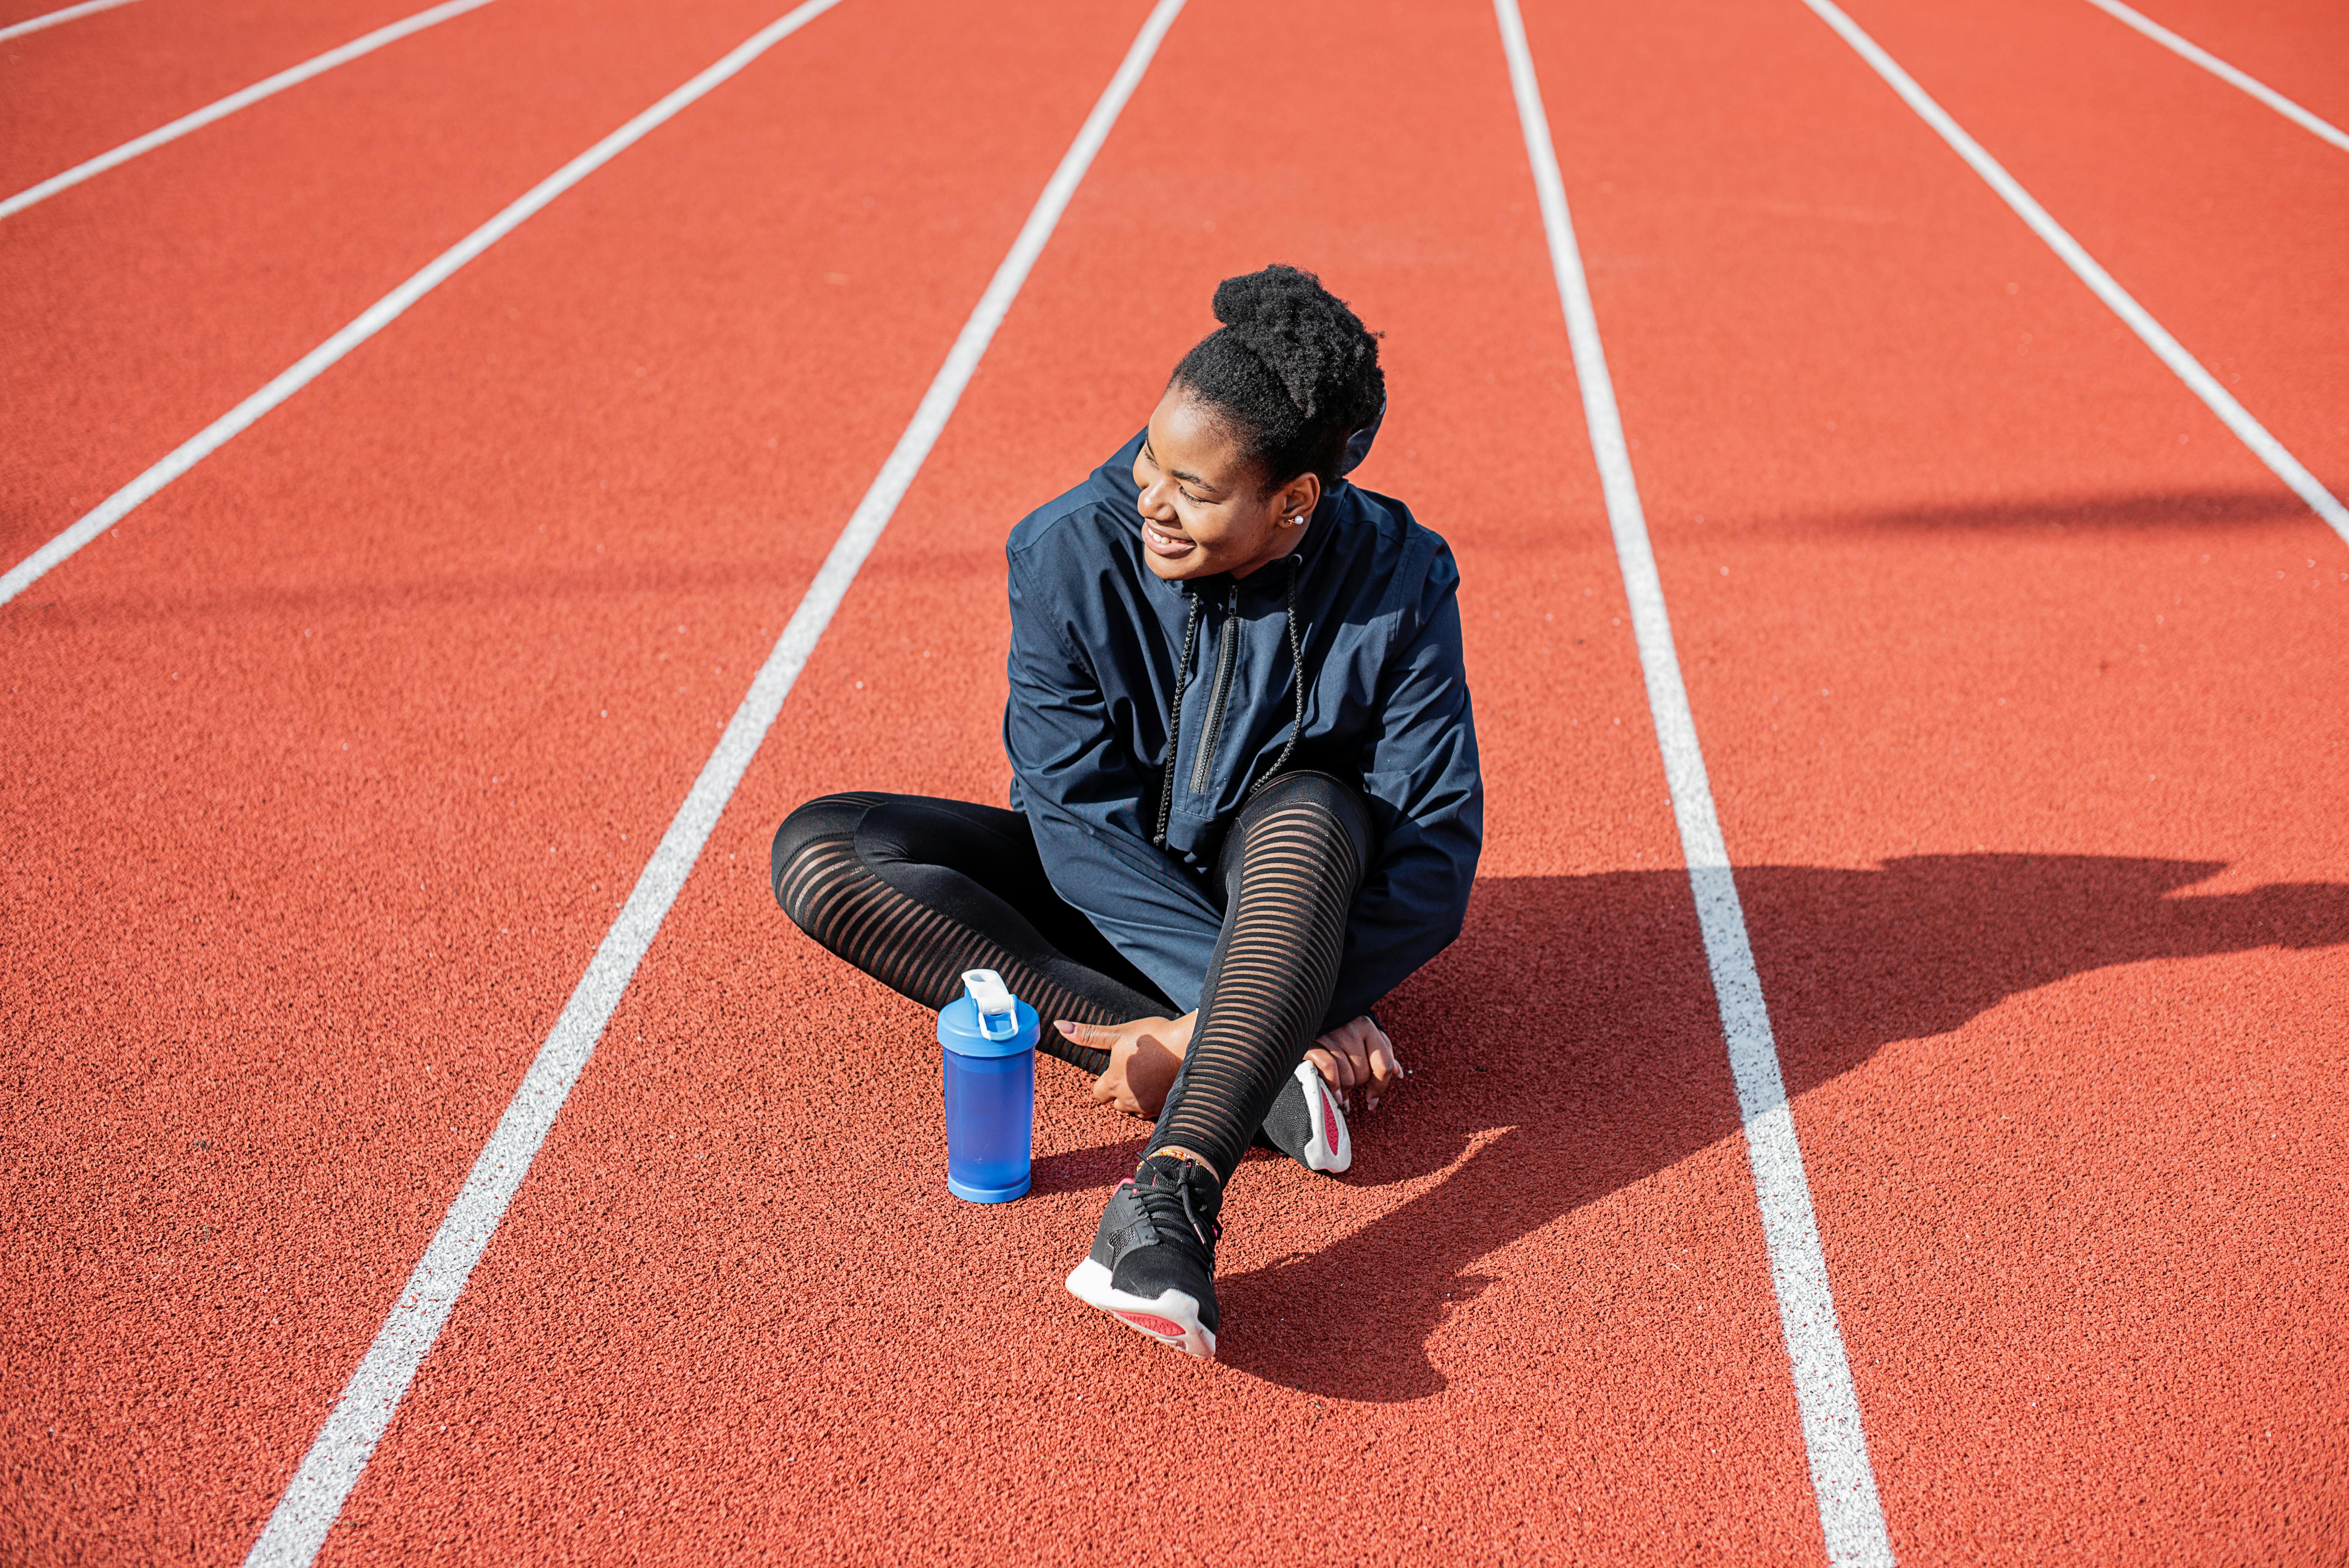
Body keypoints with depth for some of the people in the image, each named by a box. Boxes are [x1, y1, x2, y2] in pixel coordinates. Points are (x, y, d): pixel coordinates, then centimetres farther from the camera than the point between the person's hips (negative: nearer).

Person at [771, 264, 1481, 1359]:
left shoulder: (1395, 583, -20)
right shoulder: (1071, 553, -19)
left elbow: (1436, 855, -20)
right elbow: (1077, 816, -20)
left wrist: (1220, 1019, -31)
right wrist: (1287, 1013, -30)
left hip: (1292, 895, -2)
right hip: (1106, 898, 3)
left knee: (1309, 811, -37)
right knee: (820, 855, -21)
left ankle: (1172, 1200, -52)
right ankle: (1256, 1077, -29)